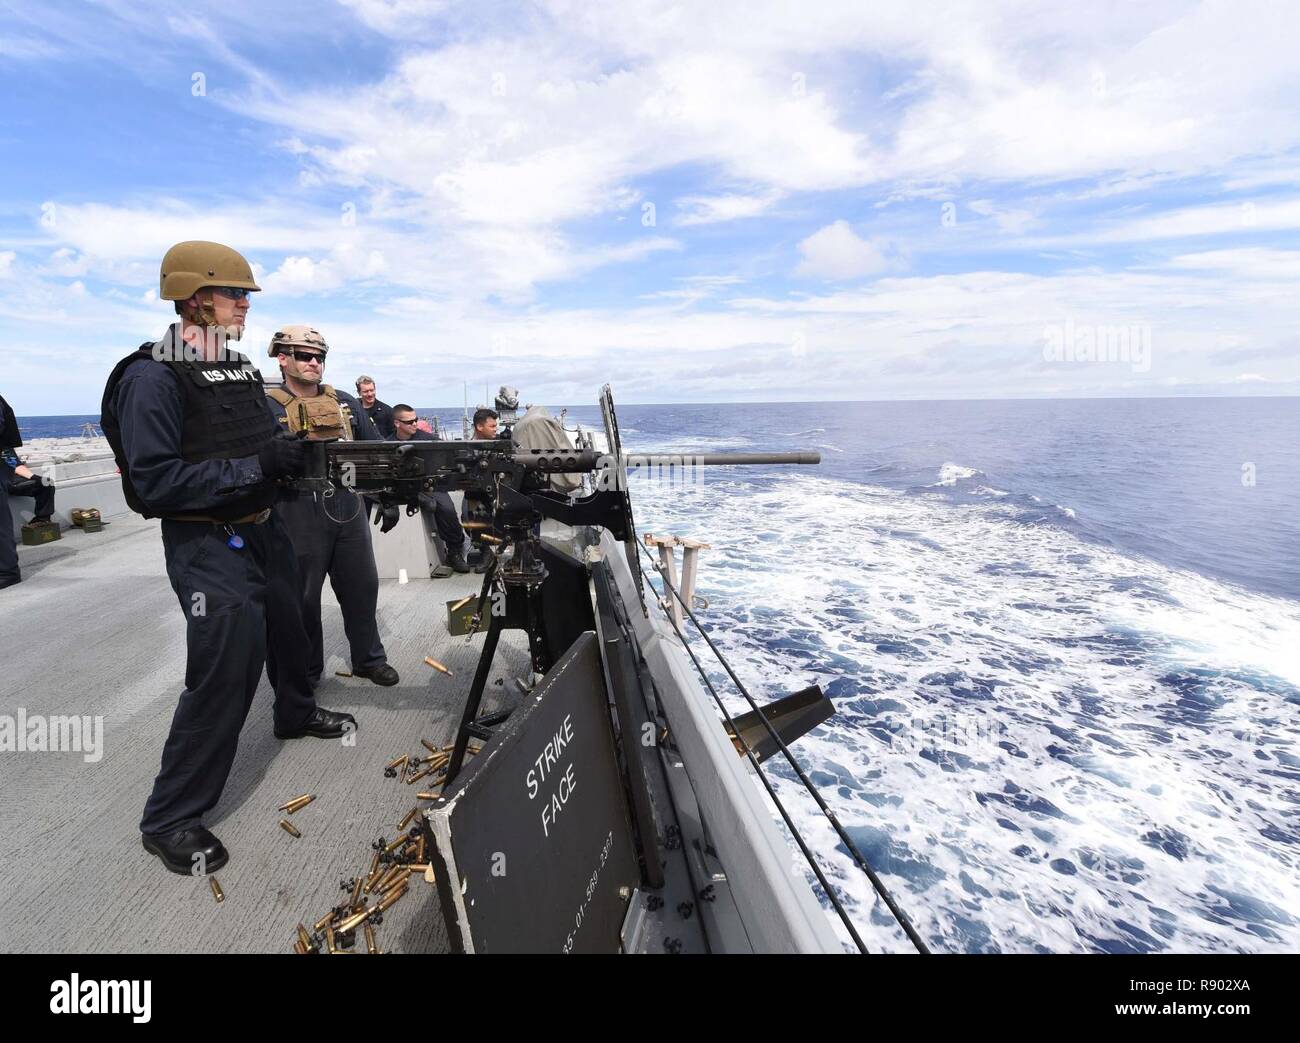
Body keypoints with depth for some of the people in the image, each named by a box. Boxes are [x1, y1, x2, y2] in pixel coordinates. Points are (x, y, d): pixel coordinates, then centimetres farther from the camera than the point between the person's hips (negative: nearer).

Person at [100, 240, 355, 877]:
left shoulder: (243, 372, 10)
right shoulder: (153, 378, -15)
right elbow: (153, 482, -23)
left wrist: (292, 455, -1)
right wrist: (252, 467, -26)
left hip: (263, 529, 9)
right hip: (205, 544, -8)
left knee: (289, 630, 23)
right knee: (226, 668, -11)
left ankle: (297, 713, 52)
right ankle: (170, 819, 7)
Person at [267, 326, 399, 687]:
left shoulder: (345, 402, 11)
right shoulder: (267, 406, -2)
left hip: (347, 508, 4)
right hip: (298, 512, -4)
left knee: (362, 587, 12)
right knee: (303, 596, 7)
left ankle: (369, 660, 28)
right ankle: (306, 672, 24)